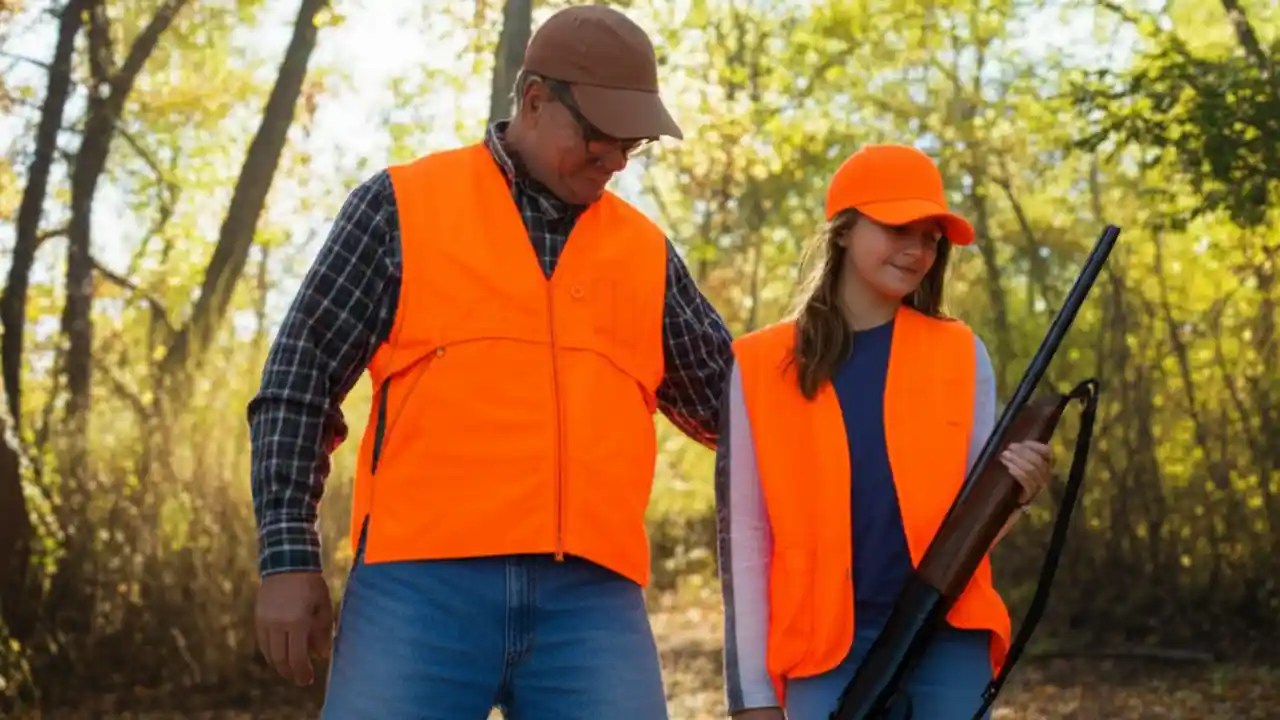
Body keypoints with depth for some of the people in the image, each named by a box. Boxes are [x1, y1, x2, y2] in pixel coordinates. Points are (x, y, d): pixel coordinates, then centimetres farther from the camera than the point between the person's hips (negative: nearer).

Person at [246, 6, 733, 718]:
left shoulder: (647, 252, 17)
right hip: (422, 584, -3)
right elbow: (301, 380, 6)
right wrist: (290, 555, -1)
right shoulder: (403, 206, 8)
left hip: (592, 599, 3)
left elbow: (733, 406, 26)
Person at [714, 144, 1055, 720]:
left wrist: (1012, 493, -14)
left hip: (946, 638, 1)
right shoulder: (760, 366, 3)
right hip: (827, 646, -1)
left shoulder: (960, 354, 9)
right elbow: (743, 532, 3)